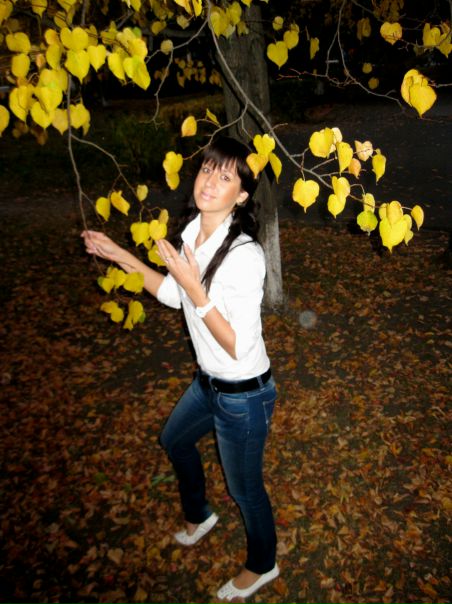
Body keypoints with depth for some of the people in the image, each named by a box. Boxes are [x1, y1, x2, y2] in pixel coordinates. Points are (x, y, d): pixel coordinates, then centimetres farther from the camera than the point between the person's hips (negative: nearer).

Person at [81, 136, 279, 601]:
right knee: (174, 441, 31)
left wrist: (194, 287, -34)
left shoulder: (244, 255, -31)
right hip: (208, 382, 8)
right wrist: (121, 256, 7)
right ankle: (198, 515, 61)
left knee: (244, 488, 16)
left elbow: (239, 347, -28)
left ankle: (261, 567, 49)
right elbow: (175, 296, 9)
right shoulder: (192, 233, -6)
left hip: (243, 394, -8)